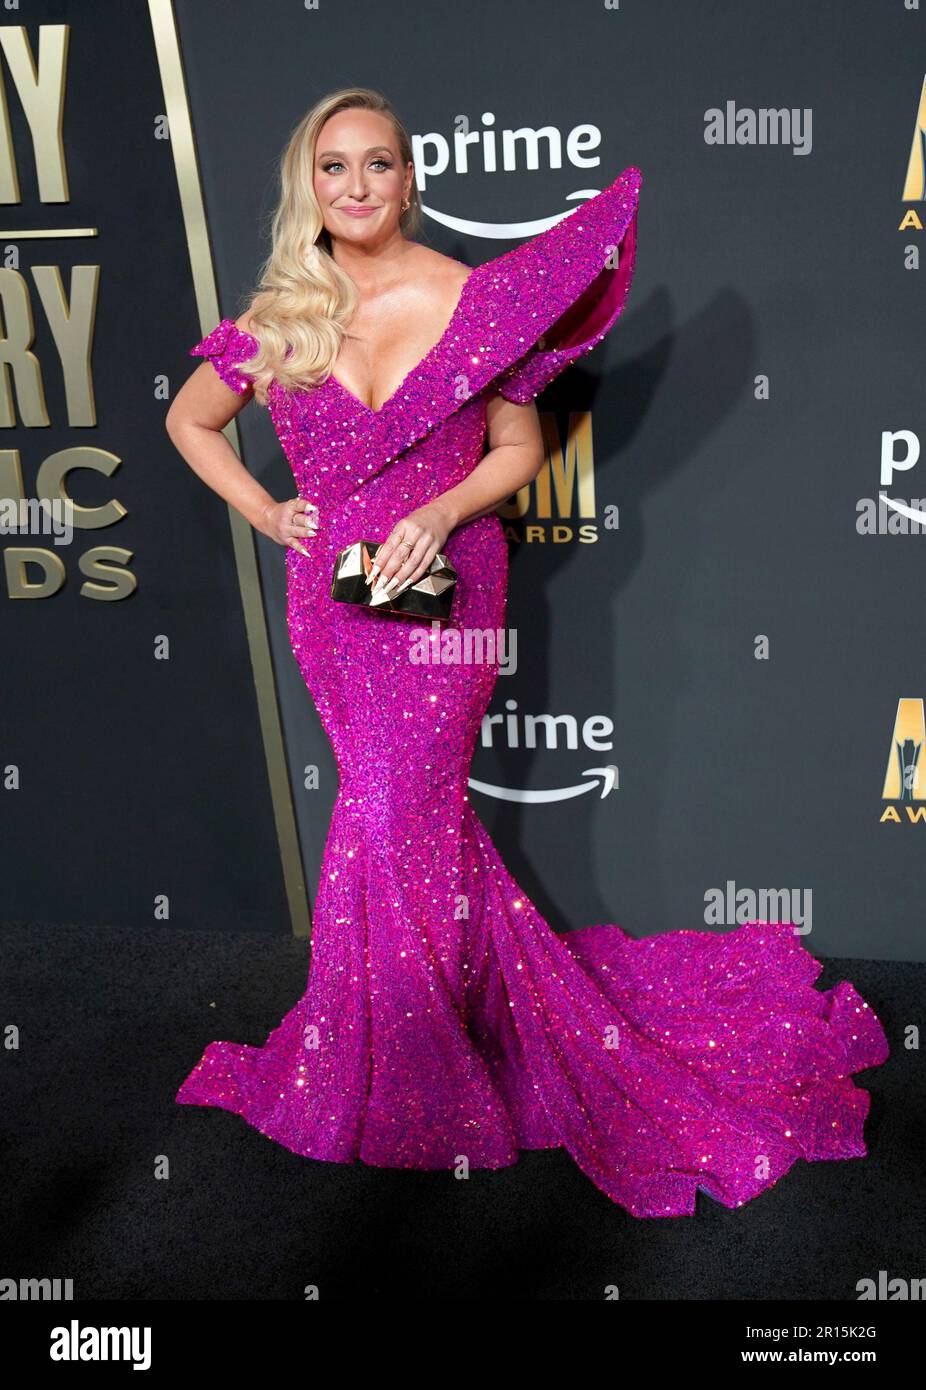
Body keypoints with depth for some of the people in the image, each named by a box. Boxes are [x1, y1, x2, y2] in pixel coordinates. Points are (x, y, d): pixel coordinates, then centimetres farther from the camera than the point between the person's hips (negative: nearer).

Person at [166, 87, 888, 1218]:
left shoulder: (473, 299, -5)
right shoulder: (278, 318, 2)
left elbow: (519, 447, 2)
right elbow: (188, 419, 16)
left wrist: (439, 513, -15)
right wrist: (263, 511, 3)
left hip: (440, 588, -3)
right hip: (330, 596, 3)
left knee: (395, 814, -5)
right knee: (418, 808, 7)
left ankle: (380, 1092, 15)